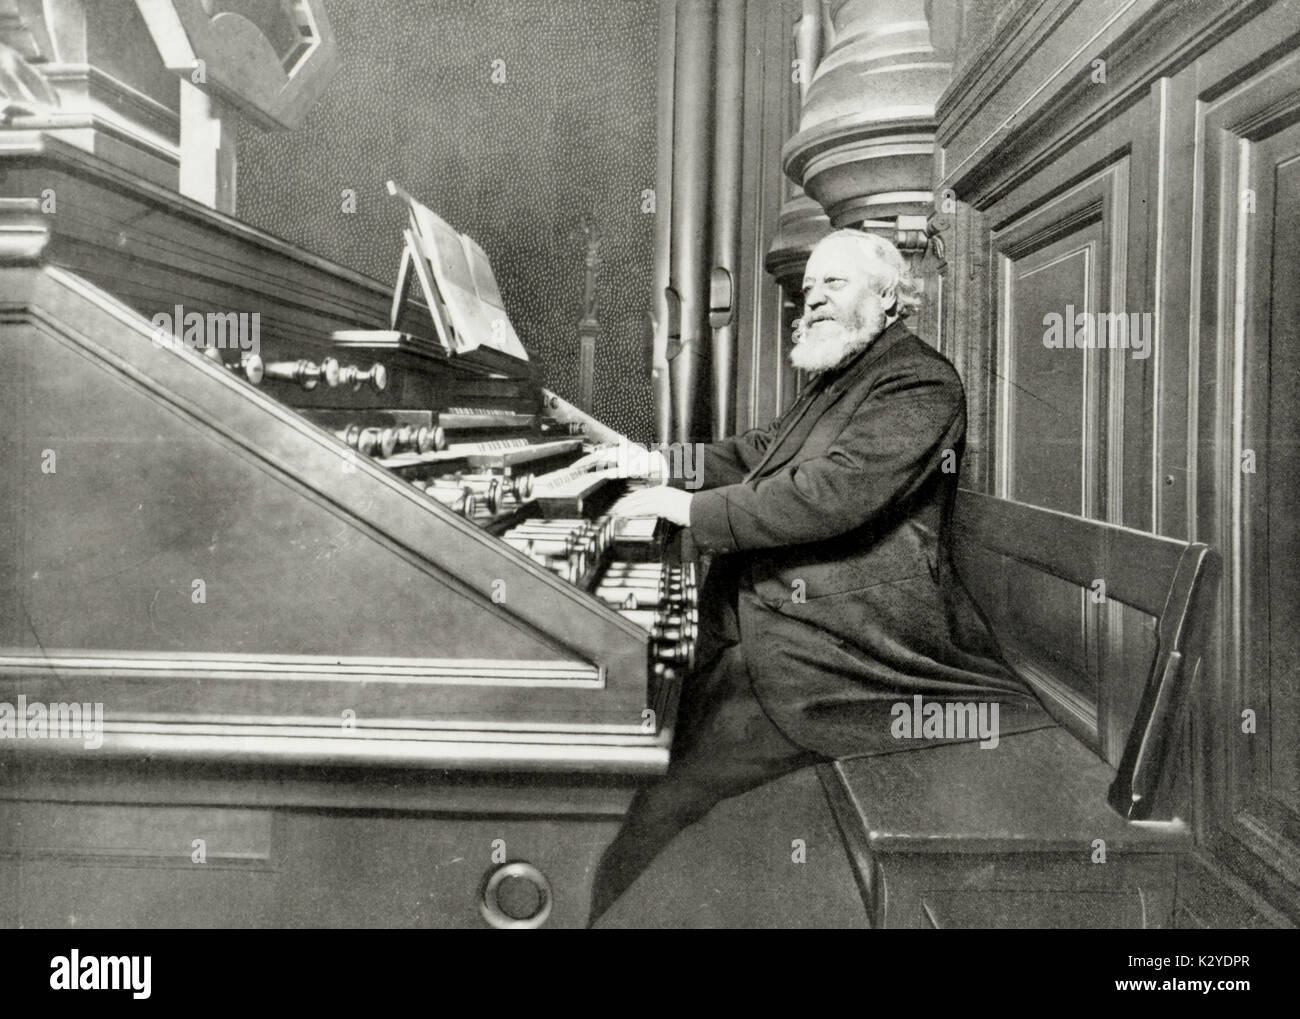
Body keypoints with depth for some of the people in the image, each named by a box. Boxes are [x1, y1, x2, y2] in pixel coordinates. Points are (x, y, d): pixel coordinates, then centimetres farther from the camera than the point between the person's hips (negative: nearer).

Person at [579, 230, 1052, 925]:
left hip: (832, 639, -10)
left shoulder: (919, 381, -9)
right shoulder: (838, 380, 25)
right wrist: (653, 463, 14)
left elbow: (832, 495, -22)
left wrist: (692, 509, -19)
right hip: (778, 608, 10)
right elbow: (758, 453, 26)